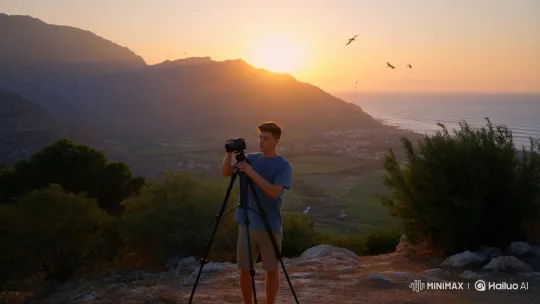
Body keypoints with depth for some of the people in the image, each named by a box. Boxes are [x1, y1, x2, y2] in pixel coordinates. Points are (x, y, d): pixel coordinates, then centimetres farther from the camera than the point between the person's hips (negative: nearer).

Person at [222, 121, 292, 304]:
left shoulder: (283, 165, -7)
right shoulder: (251, 158, 7)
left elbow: (274, 192, -20)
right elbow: (226, 173, 1)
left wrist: (253, 174, -25)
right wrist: (229, 153, -14)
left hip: (270, 226, -4)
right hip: (246, 223, 4)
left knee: (272, 270, 8)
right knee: (244, 269, 9)